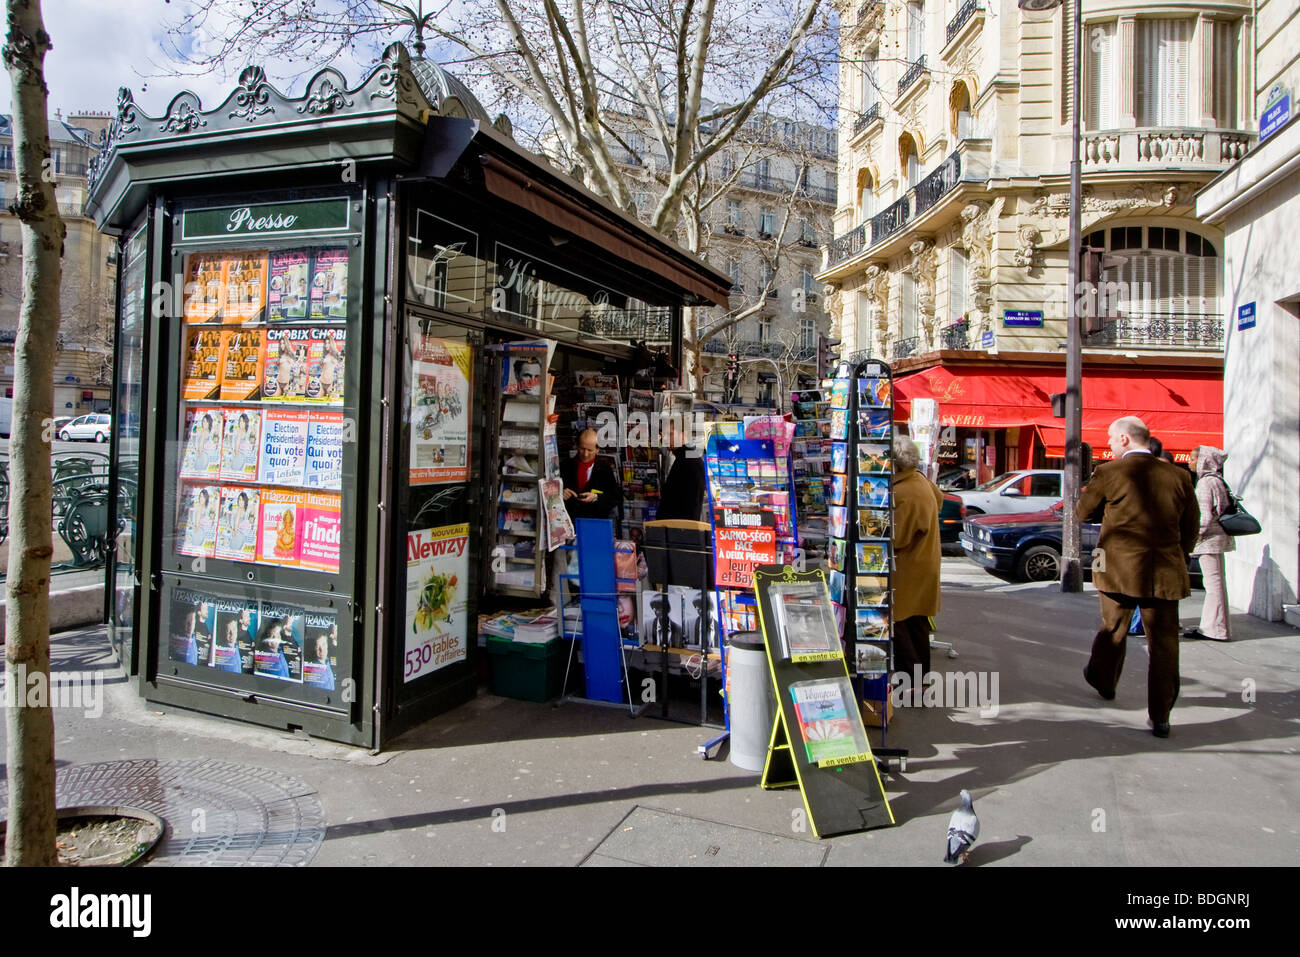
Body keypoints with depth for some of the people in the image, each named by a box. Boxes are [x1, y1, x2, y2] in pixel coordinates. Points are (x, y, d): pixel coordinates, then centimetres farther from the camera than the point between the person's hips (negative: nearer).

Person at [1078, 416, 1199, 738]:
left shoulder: (1108, 473, -8)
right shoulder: (1177, 475, 3)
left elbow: (1083, 512, 4)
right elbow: (1191, 526, 11)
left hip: (1119, 569, -2)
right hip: (1165, 573, 2)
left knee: (1113, 629, 19)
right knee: (1164, 642, 5)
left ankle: (1103, 680, 40)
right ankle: (1160, 717, 5)